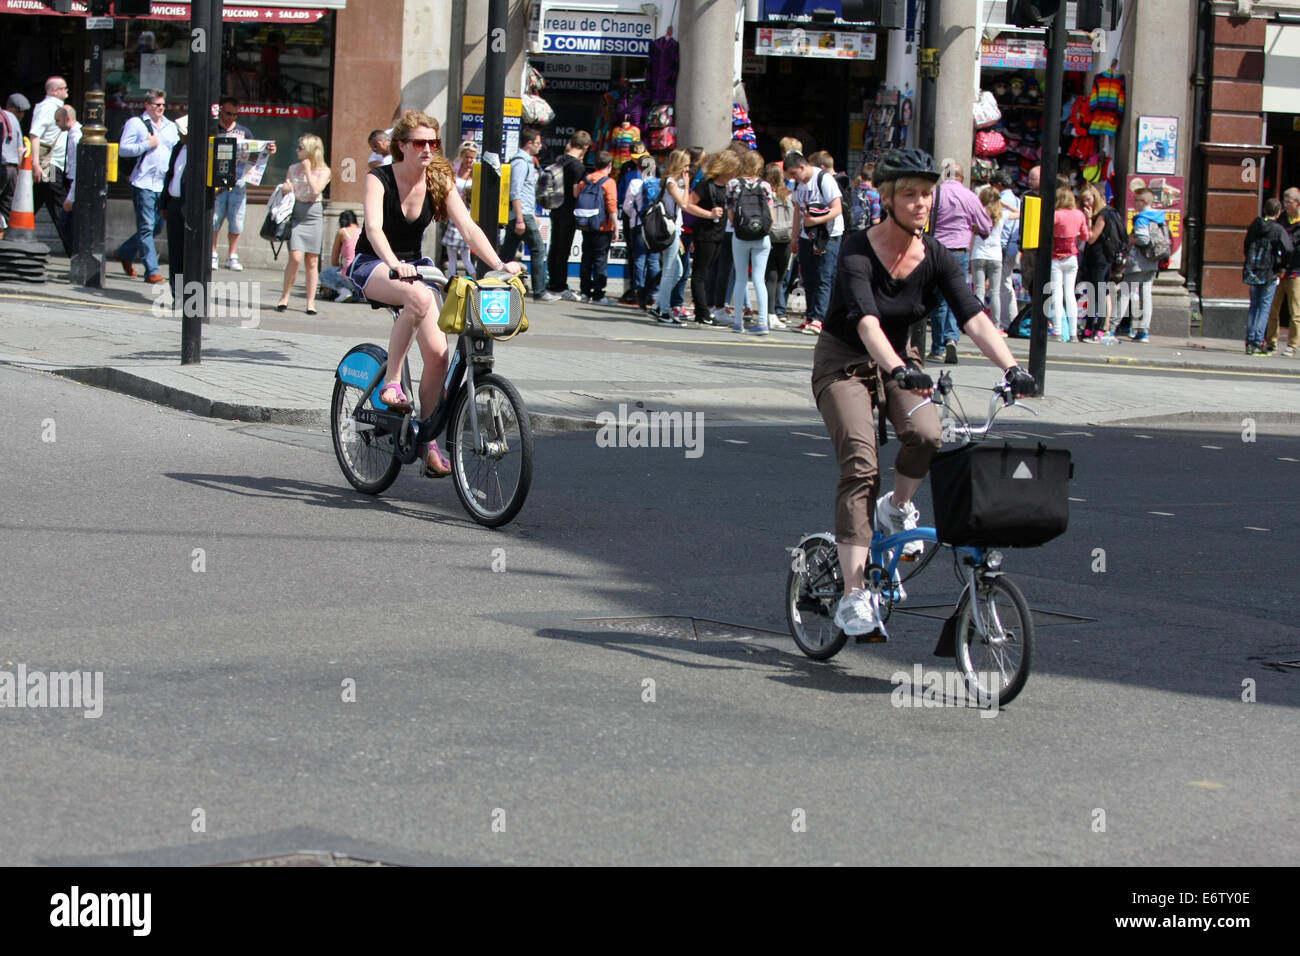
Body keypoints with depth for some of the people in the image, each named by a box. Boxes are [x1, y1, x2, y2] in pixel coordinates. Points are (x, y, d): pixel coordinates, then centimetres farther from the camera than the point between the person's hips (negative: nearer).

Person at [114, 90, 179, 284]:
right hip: (143, 183, -6)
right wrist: (147, 145, -12)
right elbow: (123, 149, -6)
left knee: (157, 225, 11)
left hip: (164, 185, 6)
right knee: (146, 227, -8)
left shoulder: (171, 127, 17)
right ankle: (151, 271, -9)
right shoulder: (135, 123, 1)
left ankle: (125, 253, 31)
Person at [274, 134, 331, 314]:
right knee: (295, 257, -13)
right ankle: (284, 297, -1)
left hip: (313, 215, -1)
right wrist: (285, 189, -4)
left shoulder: (323, 171, 2)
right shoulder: (293, 169, 11)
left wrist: (308, 170, -8)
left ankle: (311, 302, 7)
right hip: (296, 215, 1)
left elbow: (316, 189, -12)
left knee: (312, 261, 1)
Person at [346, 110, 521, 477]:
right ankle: (391, 381, -25)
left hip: (414, 265, 5)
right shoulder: (379, 179, -13)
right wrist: (395, 265, -47)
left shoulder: (440, 181, -2)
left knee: (437, 353, -14)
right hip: (373, 266, -4)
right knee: (419, 297, -39)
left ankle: (429, 445, -5)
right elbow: (374, 228, -28)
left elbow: (468, 227, -10)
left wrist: (499, 264, -26)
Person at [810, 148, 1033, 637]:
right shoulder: (858, 252, -22)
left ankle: (897, 507, 6)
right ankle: (854, 596, -24)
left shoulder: (936, 257, -8)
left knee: (928, 435, -27)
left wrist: (1011, 367, -34)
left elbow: (974, 318, -18)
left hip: (898, 359, 4)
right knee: (859, 464, -22)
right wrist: (899, 371, -53)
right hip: (844, 363, -4)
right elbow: (867, 323, -36)